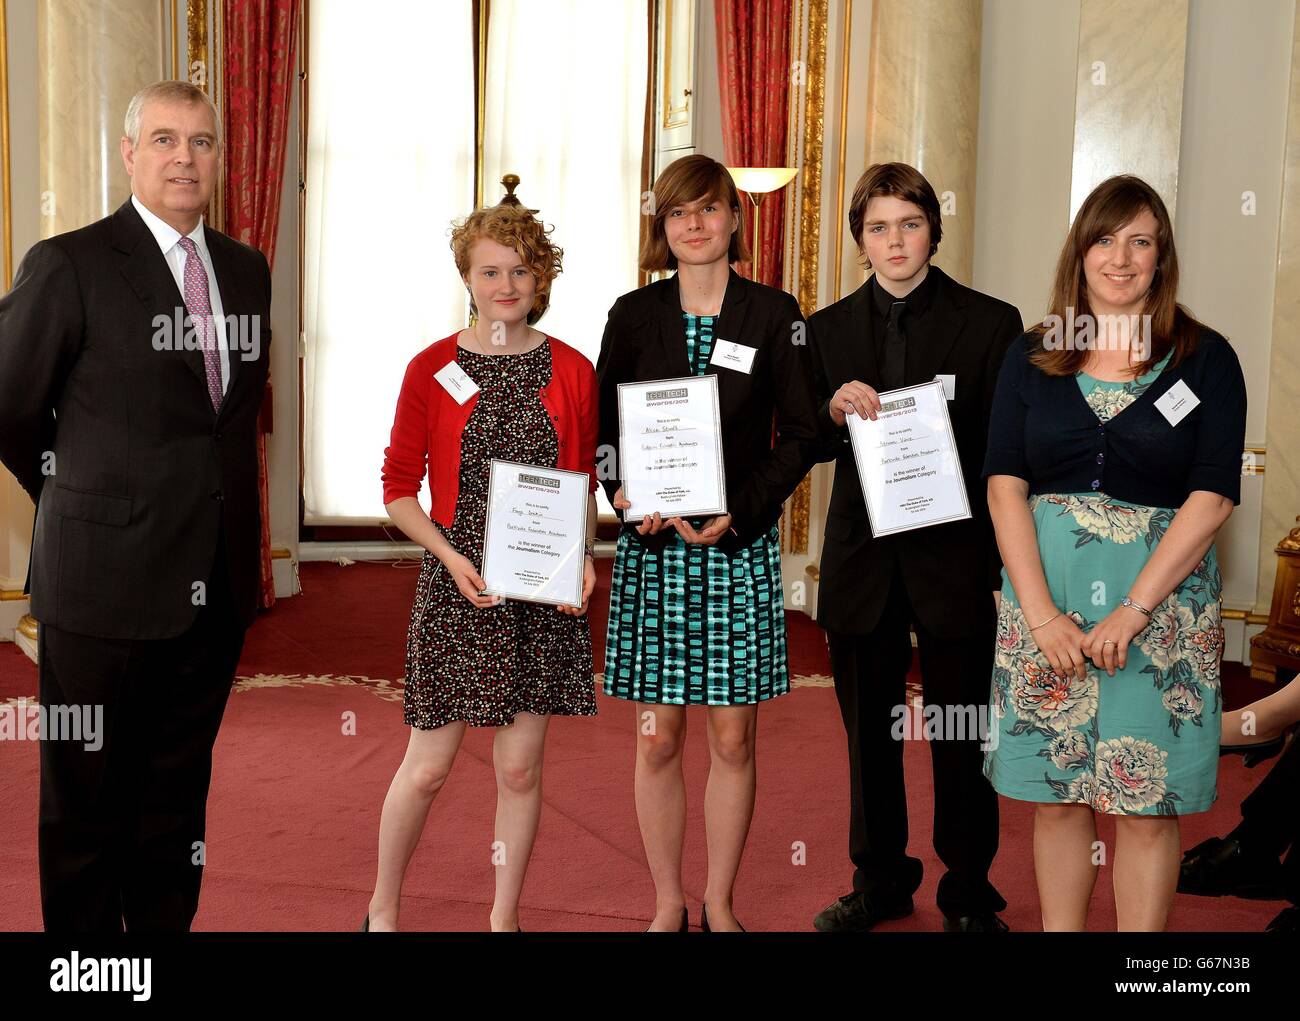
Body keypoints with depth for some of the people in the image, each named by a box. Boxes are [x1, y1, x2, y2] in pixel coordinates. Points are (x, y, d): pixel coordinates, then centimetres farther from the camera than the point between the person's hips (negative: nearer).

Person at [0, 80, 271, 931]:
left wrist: (209, 504, 11)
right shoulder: (68, 266, -9)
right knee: (88, 799, 8)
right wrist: (85, 507, 7)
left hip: (217, 587, 5)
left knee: (179, 791, 16)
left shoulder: (248, 270, 9)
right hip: (106, 581, -5)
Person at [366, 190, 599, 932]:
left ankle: (506, 916, 24)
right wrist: (451, 556, -12)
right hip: (457, 590, -1)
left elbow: (586, 484, 10)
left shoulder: (571, 371, 4)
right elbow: (399, 487, 1)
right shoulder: (432, 369, 0)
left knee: (521, 766, 8)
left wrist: (582, 558, -6)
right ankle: (382, 910, 25)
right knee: (429, 765, 4)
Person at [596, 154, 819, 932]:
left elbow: (799, 435, 2)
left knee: (733, 738, 3)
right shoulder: (634, 315, 7)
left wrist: (739, 512, -10)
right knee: (657, 739, 4)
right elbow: (604, 428, 7)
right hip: (652, 547, 1)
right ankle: (669, 903, 19)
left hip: (741, 547, -1)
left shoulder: (775, 315, 4)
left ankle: (720, 904, 18)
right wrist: (631, 502, -11)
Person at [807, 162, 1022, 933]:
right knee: (870, 732, 13)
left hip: (955, 558, -3)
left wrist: (1009, 558, -7)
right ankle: (880, 881, 30)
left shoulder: (990, 322, -2)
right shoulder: (830, 329, 6)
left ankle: (970, 895, 22)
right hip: (863, 558, 3)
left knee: (962, 735, 6)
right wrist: (834, 411, -17)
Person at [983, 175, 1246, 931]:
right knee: (1055, 796, 7)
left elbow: (1212, 497, -7)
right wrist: (1041, 612, -12)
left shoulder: (1205, 358, 1)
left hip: (1162, 601, -2)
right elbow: (1005, 486, 0)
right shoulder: (1033, 357, 7)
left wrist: (1132, 611, -15)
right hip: (1045, 592, 2)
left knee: (1146, 801, 2)